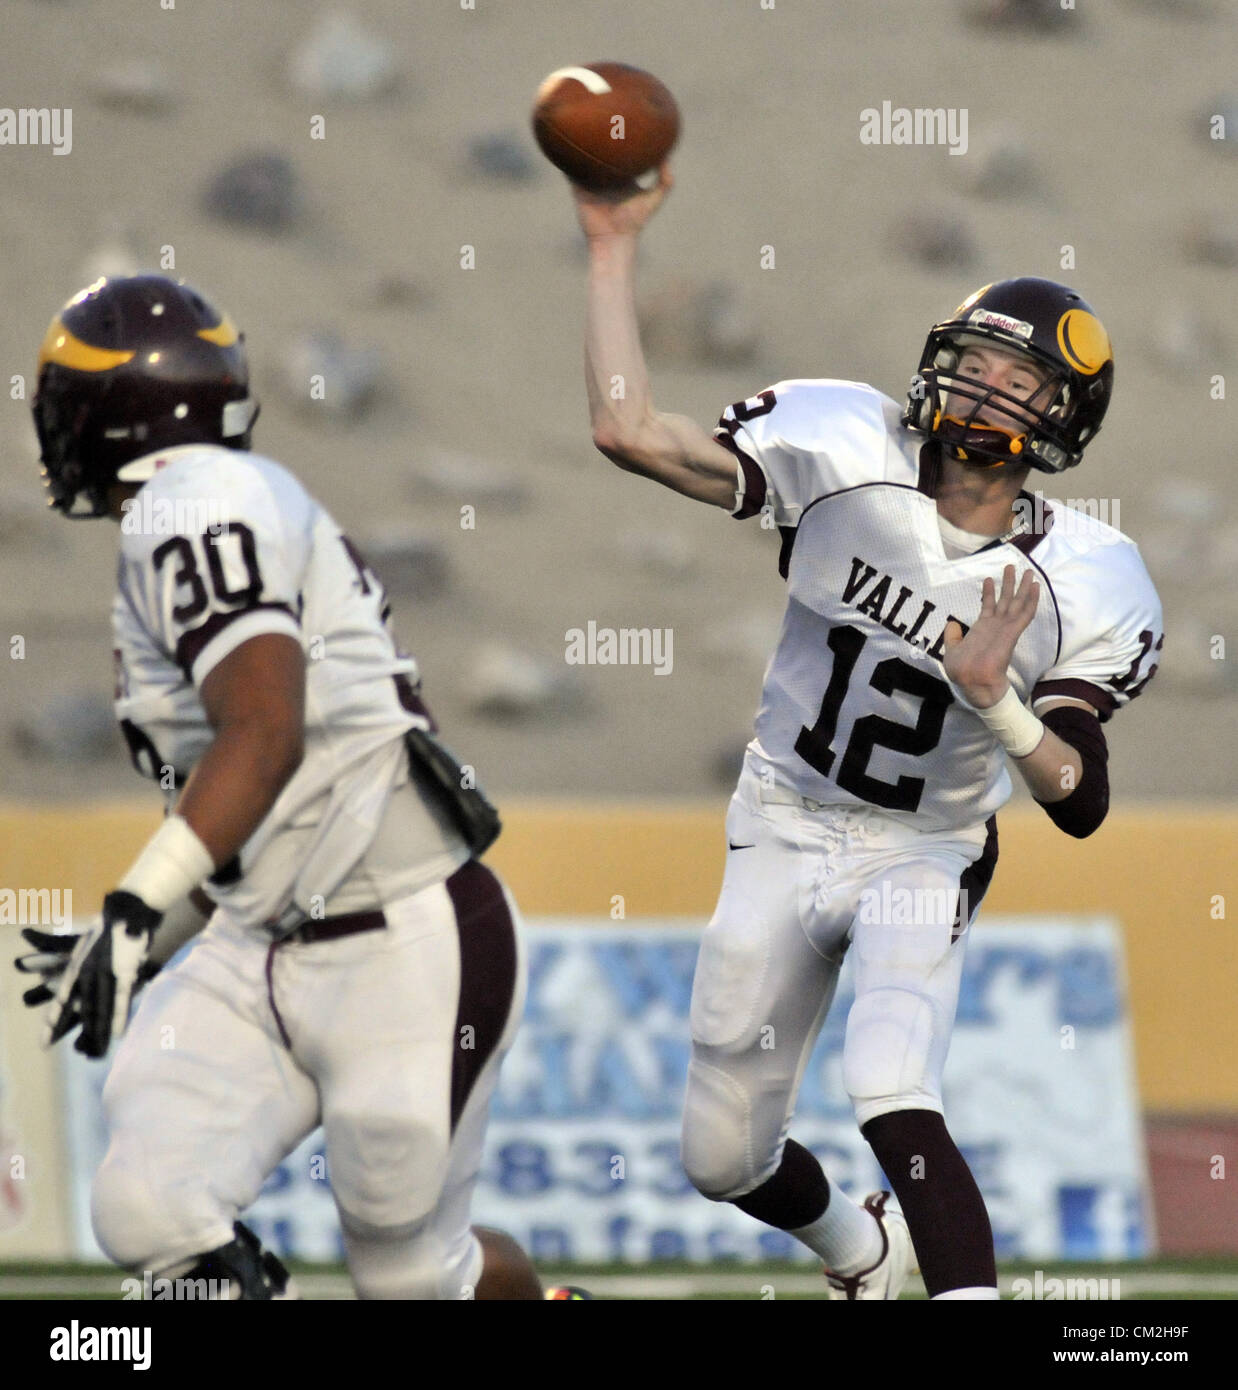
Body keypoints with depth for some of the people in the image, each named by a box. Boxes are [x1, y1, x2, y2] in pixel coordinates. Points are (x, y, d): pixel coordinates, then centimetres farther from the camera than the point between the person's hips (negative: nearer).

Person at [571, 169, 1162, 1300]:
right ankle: (866, 1255, 45)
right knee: (723, 1160, 12)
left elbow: (1083, 805, -19)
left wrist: (995, 700, -36)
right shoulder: (848, 456, -16)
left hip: (925, 860, -3)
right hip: (782, 837, 3)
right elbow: (629, 432, -21)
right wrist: (615, 249, -23)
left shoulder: (1079, 587, -17)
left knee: (891, 1096, -31)